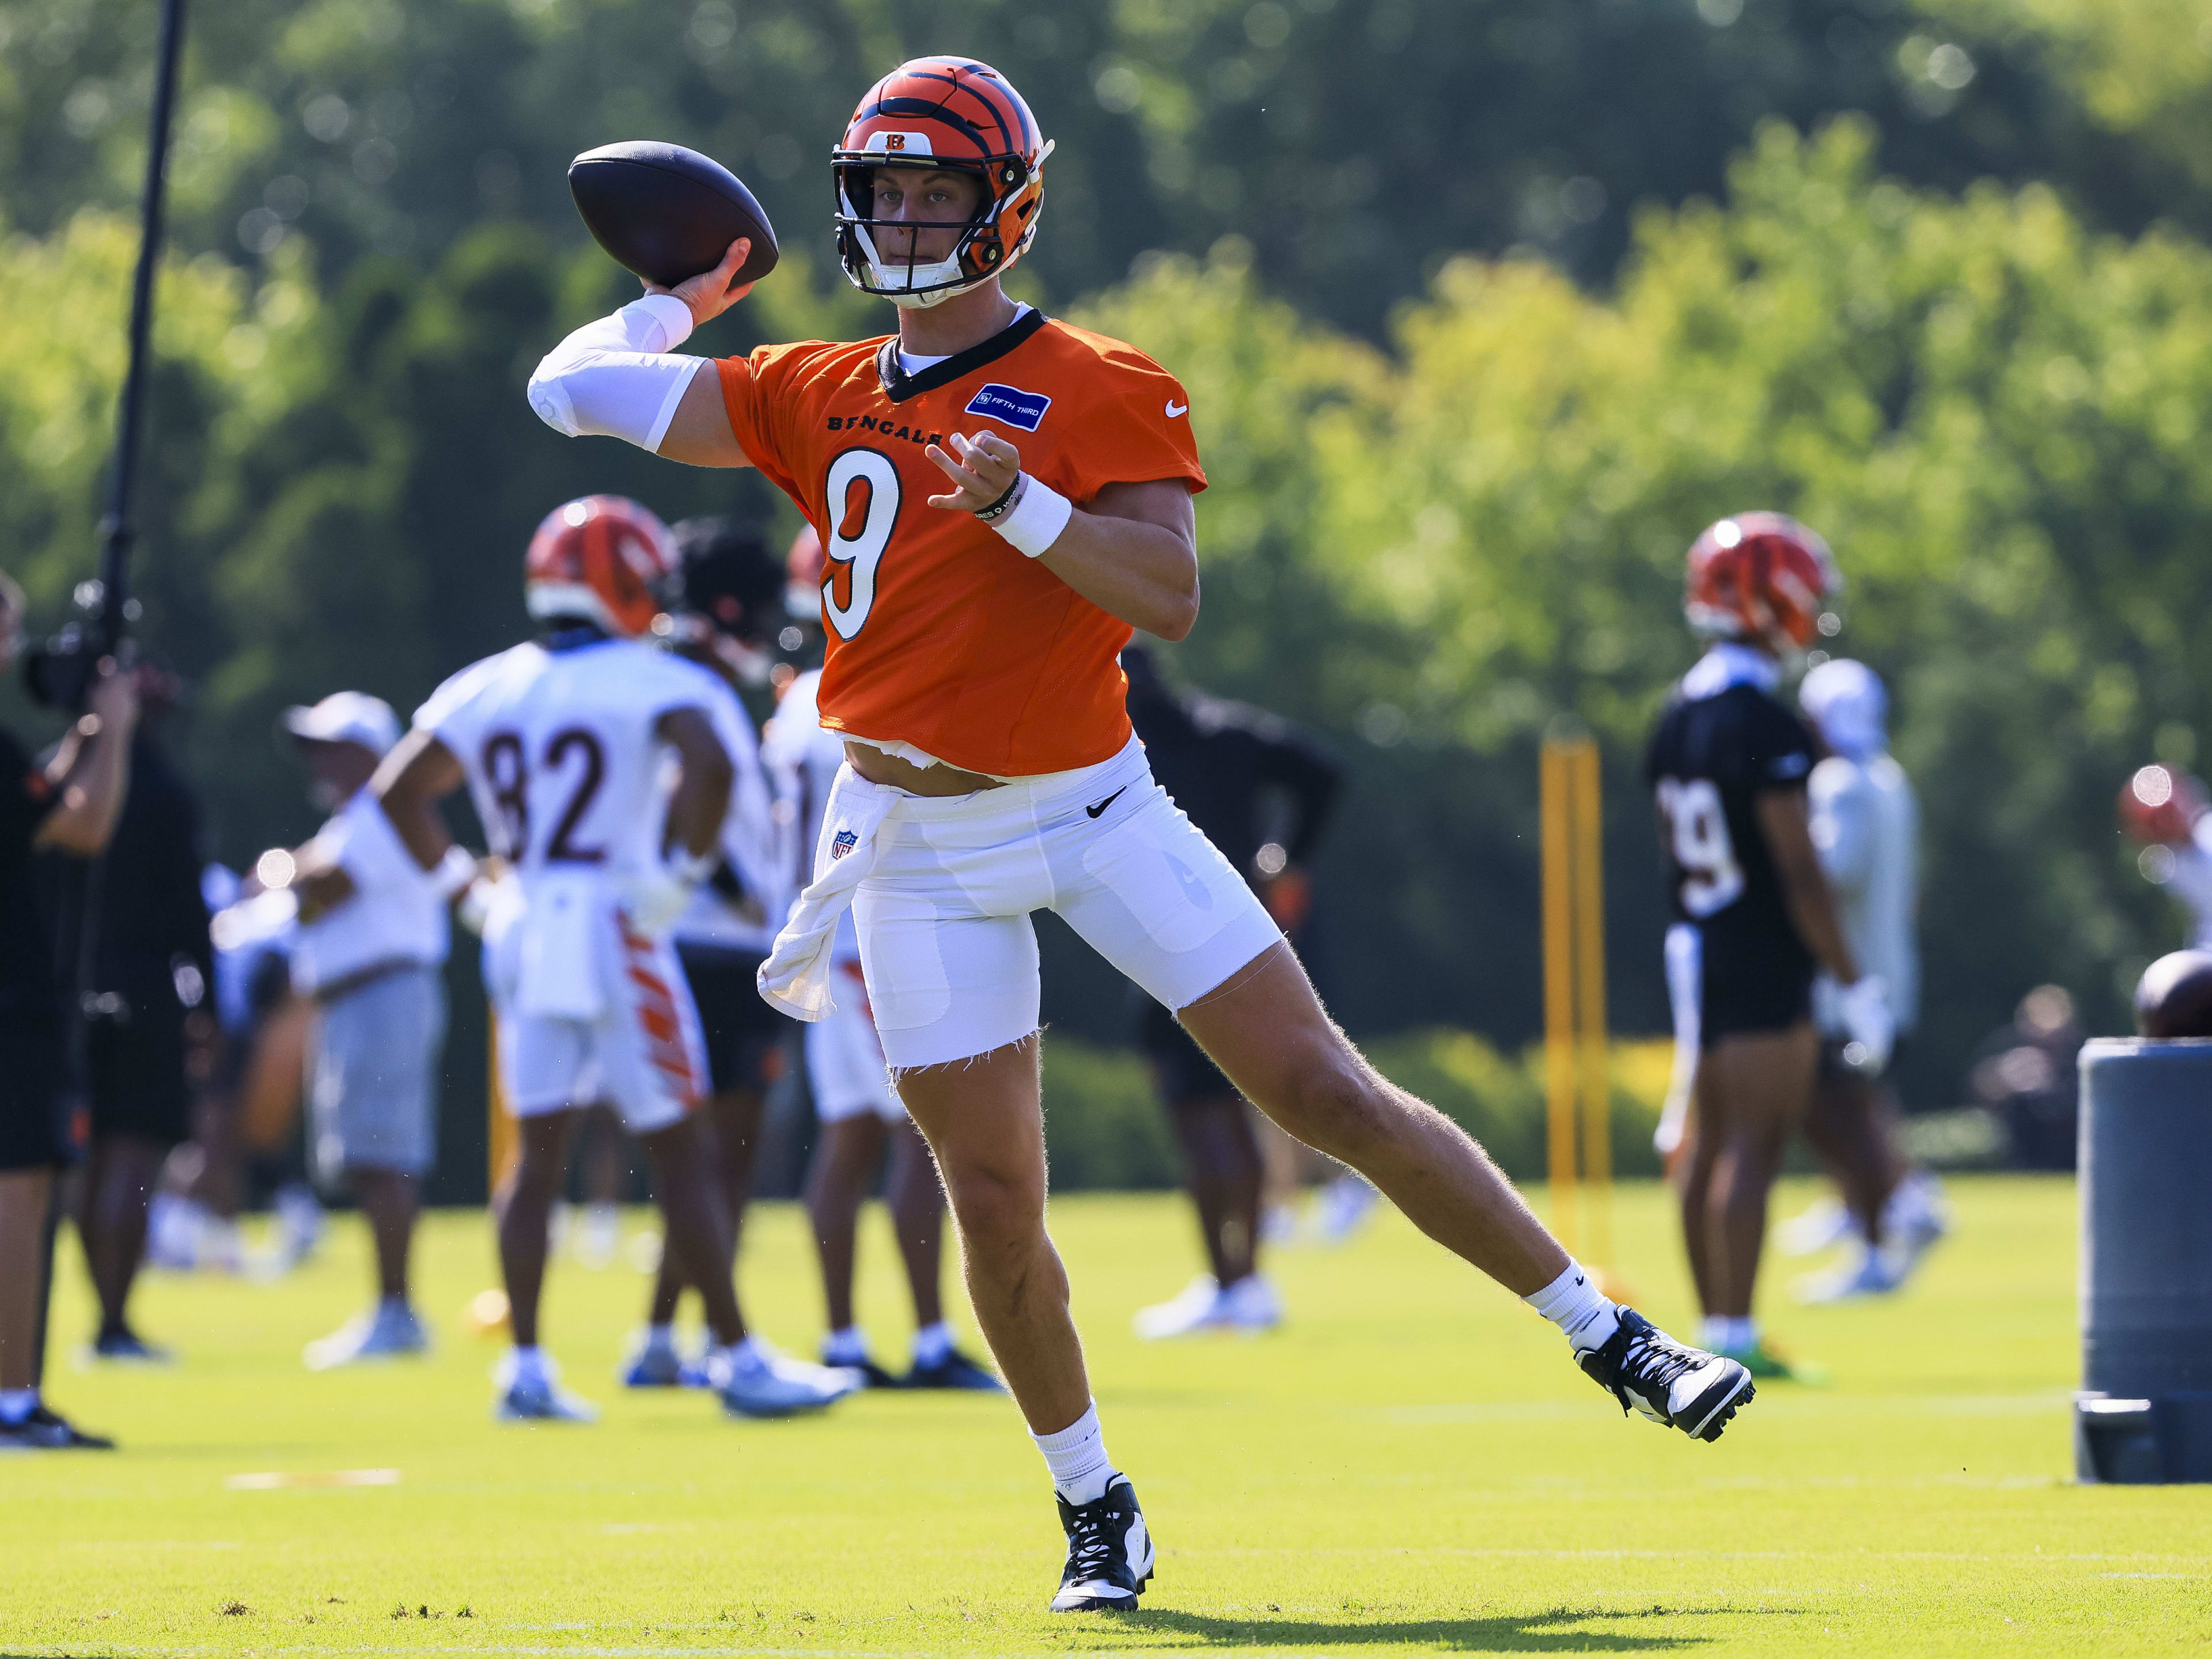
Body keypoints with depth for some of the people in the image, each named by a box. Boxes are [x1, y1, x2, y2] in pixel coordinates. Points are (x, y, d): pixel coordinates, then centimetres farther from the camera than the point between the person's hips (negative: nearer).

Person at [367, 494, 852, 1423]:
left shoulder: (490, 688, 9)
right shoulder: (654, 683, -8)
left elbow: (398, 790, 8)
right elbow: (708, 766, -26)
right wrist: (685, 871, -15)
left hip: (521, 931, 5)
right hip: (614, 931, -5)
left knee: (538, 1153, 10)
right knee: (678, 1153, 1)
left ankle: (525, 1370, 6)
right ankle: (737, 1358, 4)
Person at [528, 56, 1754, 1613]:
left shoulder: (1101, 391, -5)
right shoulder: (814, 398, 5)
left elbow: (1168, 595, -18)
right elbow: (576, 389, 6)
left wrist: (1021, 503, -30)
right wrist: (677, 302, 17)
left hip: (1094, 809, -2)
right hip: (923, 850, 3)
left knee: (1328, 1091, -5)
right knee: (995, 1204, -1)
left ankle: (1610, 1337, 4)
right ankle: (1095, 1509, 17)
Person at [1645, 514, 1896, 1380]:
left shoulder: (1677, 717, 10)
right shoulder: (1763, 725, -17)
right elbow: (1798, 871, -18)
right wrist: (1853, 982, -14)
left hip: (1702, 949, 9)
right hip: (1766, 961, -9)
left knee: (1709, 1143, 12)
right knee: (1752, 1146, -8)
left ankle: (1716, 1326, 16)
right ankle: (1735, 1334, -10)